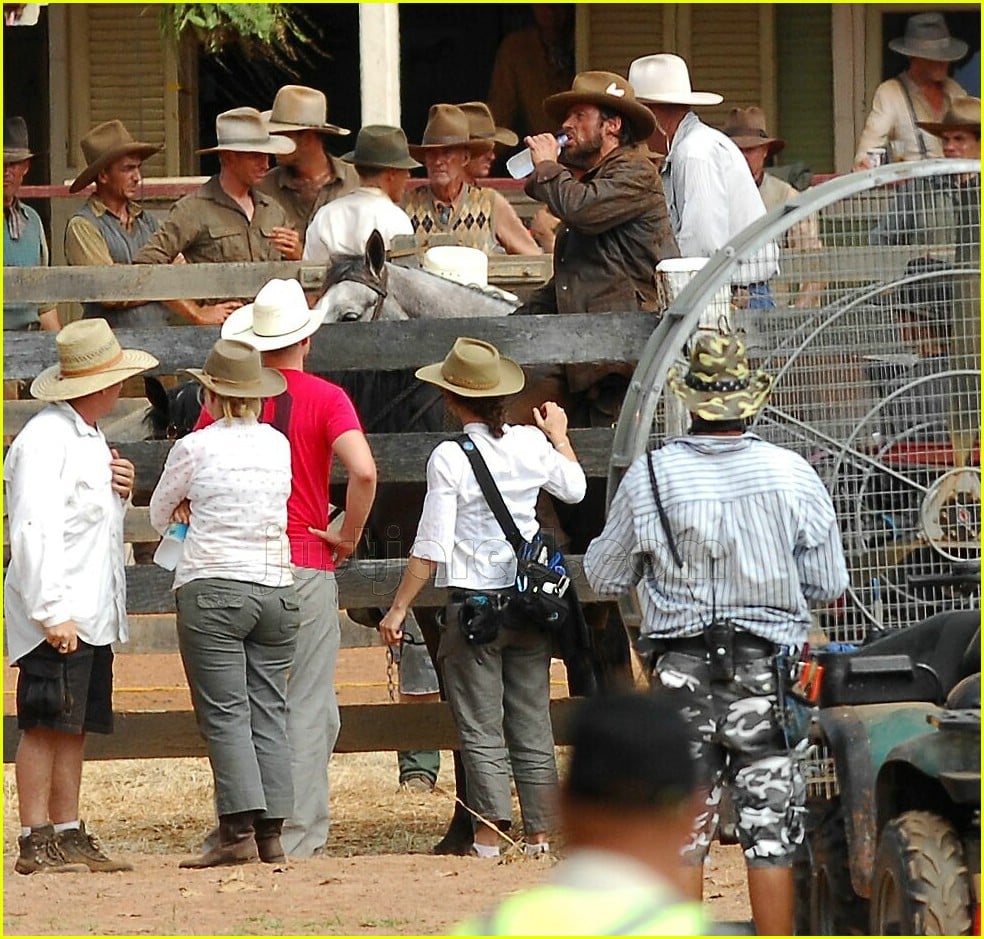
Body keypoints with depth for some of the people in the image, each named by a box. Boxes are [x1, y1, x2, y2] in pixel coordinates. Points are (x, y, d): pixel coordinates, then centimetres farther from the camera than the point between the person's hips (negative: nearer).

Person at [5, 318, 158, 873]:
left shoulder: (90, 437, 19)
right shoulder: (46, 439, -12)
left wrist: (120, 492, 8)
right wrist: (51, 611, -24)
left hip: (93, 613, 9)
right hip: (58, 617, -9)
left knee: (76, 726, 9)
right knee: (46, 724, -8)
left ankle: (70, 836, 11)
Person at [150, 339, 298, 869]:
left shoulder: (194, 449, -5)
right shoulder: (279, 446, 7)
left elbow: (159, 514, 11)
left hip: (212, 587, -5)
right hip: (277, 586, 5)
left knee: (224, 713, -5)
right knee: (268, 712, 6)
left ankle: (240, 831, -14)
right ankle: (271, 833, 3)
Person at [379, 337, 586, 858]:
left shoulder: (449, 458, -13)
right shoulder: (533, 444, 1)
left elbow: (430, 548, -13)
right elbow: (574, 488, 22)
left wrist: (398, 609, -6)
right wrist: (559, 436, 38)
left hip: (474, 606, -5)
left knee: (480, 730, 1)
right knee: (532, 727, 10)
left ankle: (489, 834, -3)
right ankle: (540, 832, 11)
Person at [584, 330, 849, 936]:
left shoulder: (648, 477, -5)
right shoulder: (792, 474, -6)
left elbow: (605, 579, 5)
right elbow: (829, 584, 0)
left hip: (682, 668, 1)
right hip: (768, 668, -1)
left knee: (680, 829, 7)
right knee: (773, 828, 3)